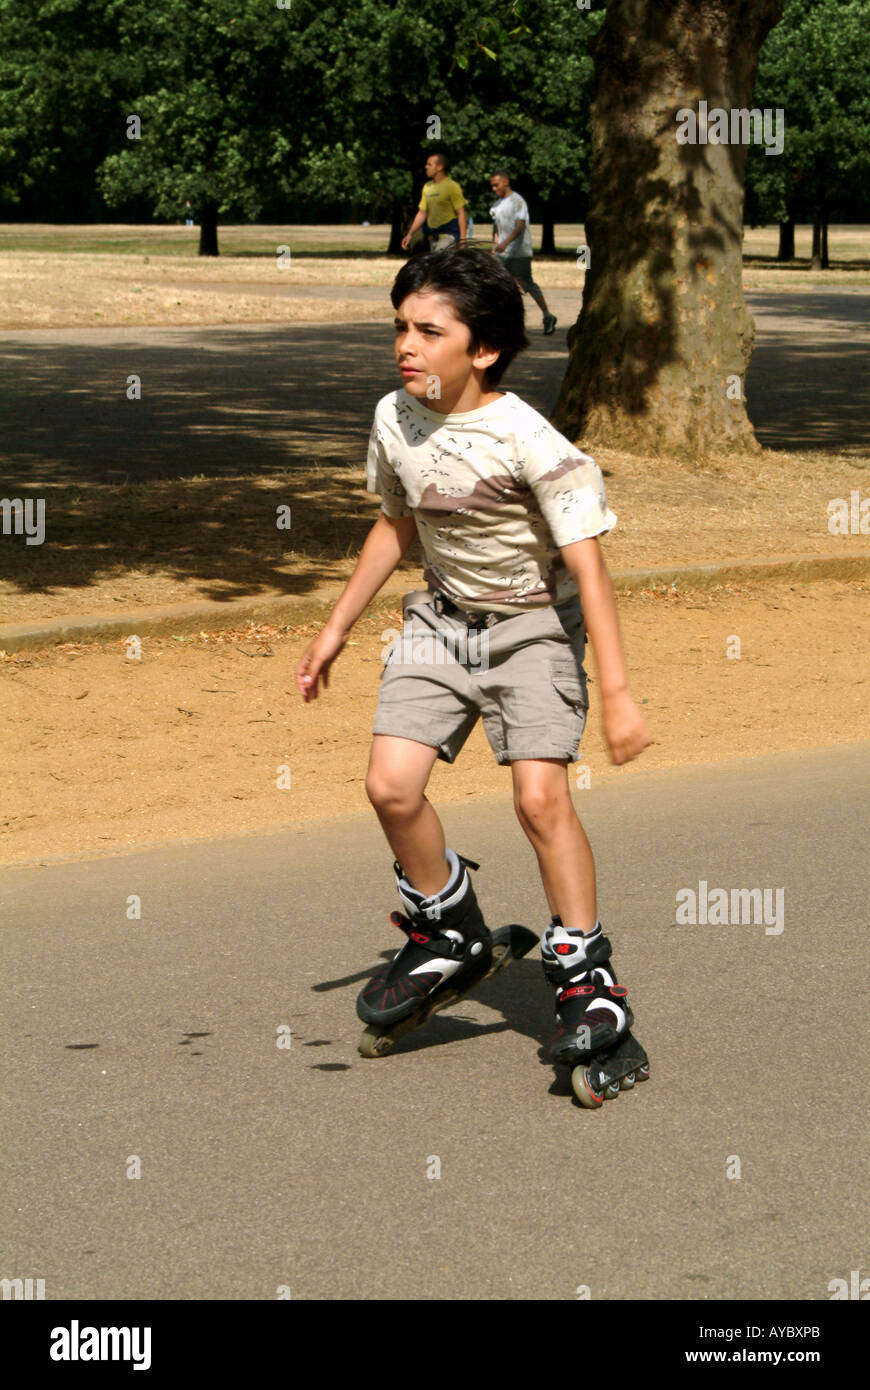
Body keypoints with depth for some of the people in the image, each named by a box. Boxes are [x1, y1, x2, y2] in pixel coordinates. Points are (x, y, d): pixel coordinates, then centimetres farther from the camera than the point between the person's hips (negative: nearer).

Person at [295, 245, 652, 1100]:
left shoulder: (527, 442, -23)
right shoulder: (394, 420, -5)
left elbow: (587, 567, -23)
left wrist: (616, 693, -26)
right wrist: (335, 629, 17)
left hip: (534, 625, -5)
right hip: (442, 620, 5)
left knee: (540, 794, -18)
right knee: (390, 785, -8)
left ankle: (586, 975, -2)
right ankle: (448, 933, 17)